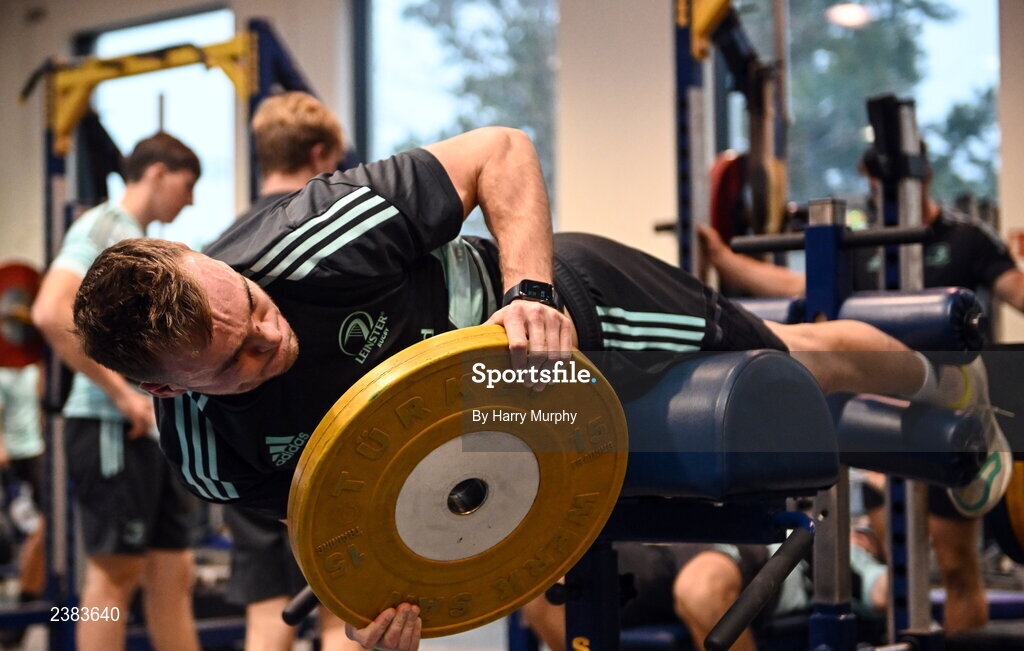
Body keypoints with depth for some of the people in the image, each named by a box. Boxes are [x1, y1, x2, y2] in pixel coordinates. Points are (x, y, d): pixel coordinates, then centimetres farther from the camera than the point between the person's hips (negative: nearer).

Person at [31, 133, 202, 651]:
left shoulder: (141, 244, 20)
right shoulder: (101, 227, -8)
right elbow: (51, 314, -23)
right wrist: (122, 394, -21)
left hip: (152, 429, 9)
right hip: (110, 428, -9)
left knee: (173, 572, 9)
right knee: (115, 573, -4)